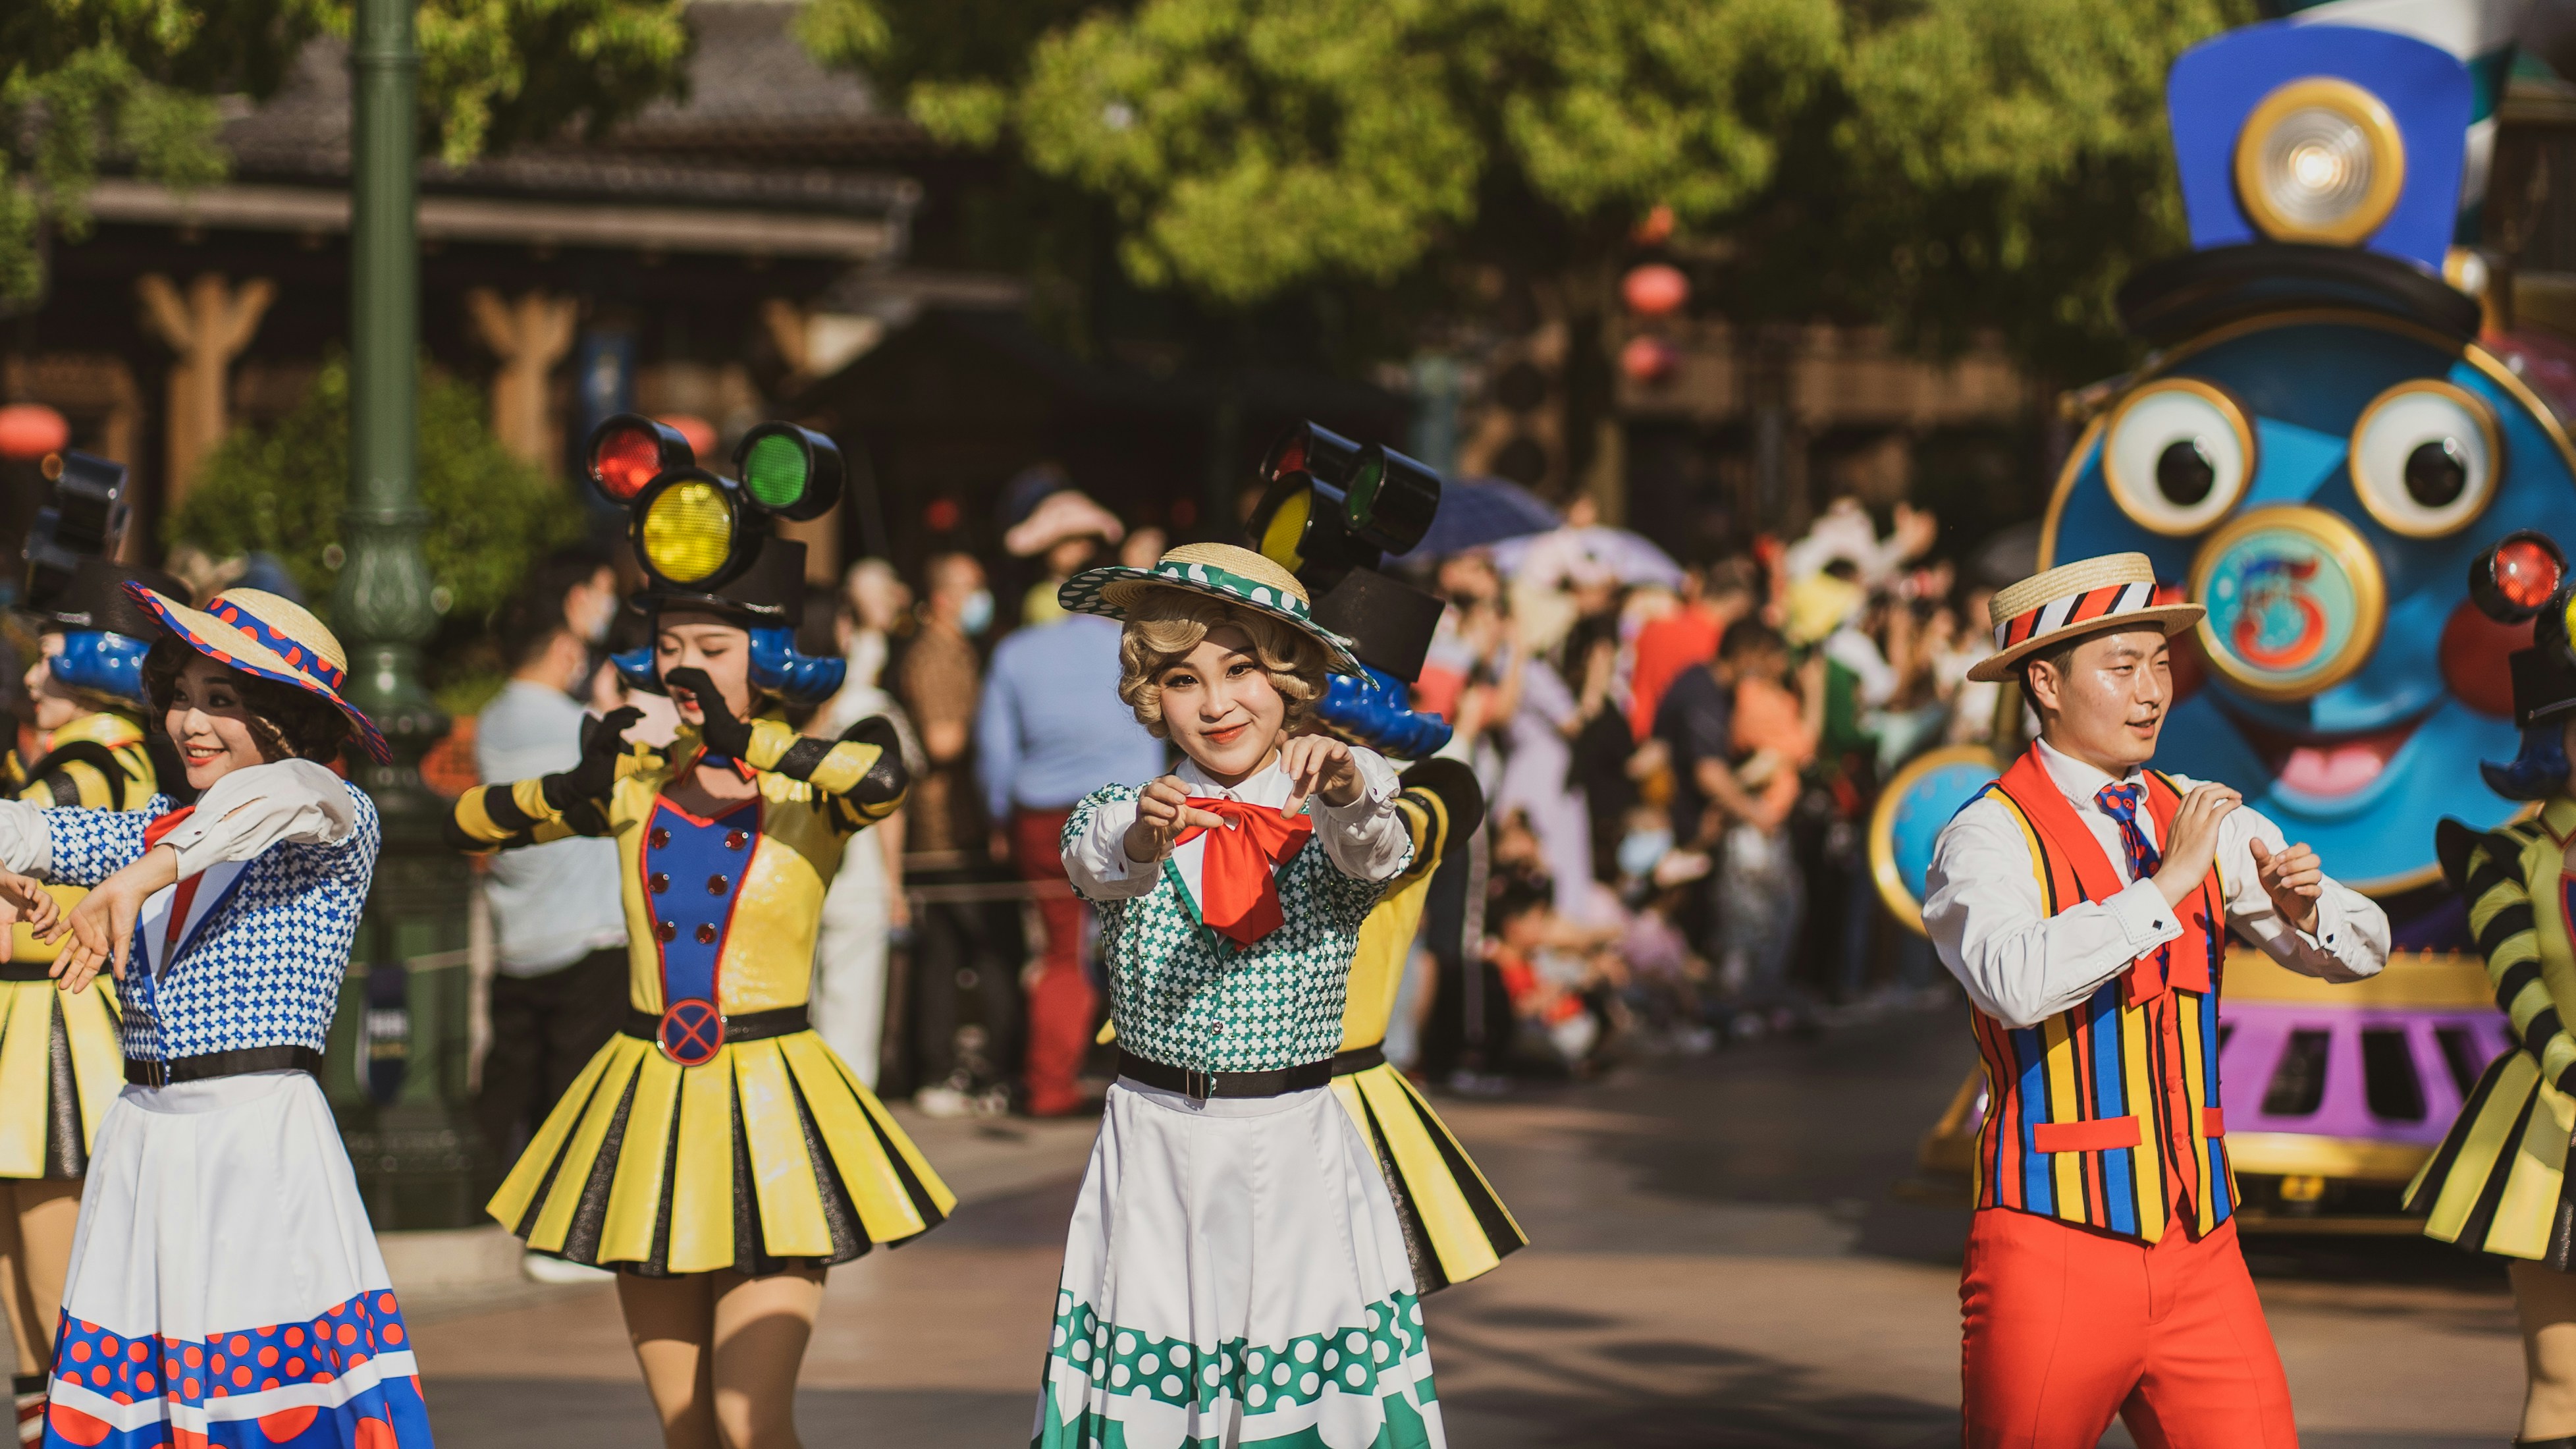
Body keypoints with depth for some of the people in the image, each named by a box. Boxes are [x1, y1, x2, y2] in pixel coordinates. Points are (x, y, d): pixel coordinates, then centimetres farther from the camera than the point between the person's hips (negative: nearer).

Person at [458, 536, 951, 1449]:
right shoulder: (636, 781, 6)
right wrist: (575, 788, -12)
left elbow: (883, 781, -30)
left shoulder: (808, 785, -6)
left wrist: (742, 740, -29)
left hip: (767, 1099, -5)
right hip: (648, 1096, 5)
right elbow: (465, 825, 4)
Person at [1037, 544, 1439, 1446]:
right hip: (1154, 1148, 1)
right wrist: (1142, 839, -42)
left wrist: (1345, 790, -44)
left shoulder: (1326, 817, 2)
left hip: (1296, 1150, -1)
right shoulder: (1119, 815, 3)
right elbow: (1095, 862, -18)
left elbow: (1375, 853, -20)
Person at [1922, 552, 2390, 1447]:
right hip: (2053, 1257, -5)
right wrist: (2167, 884, -27)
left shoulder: (2201, 821, 12)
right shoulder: (1987, 840, -8)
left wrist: (2305, 907, -12)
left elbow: (2362, 950, 10)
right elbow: (2016, 980, -28)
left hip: (2199, 1258, 5)